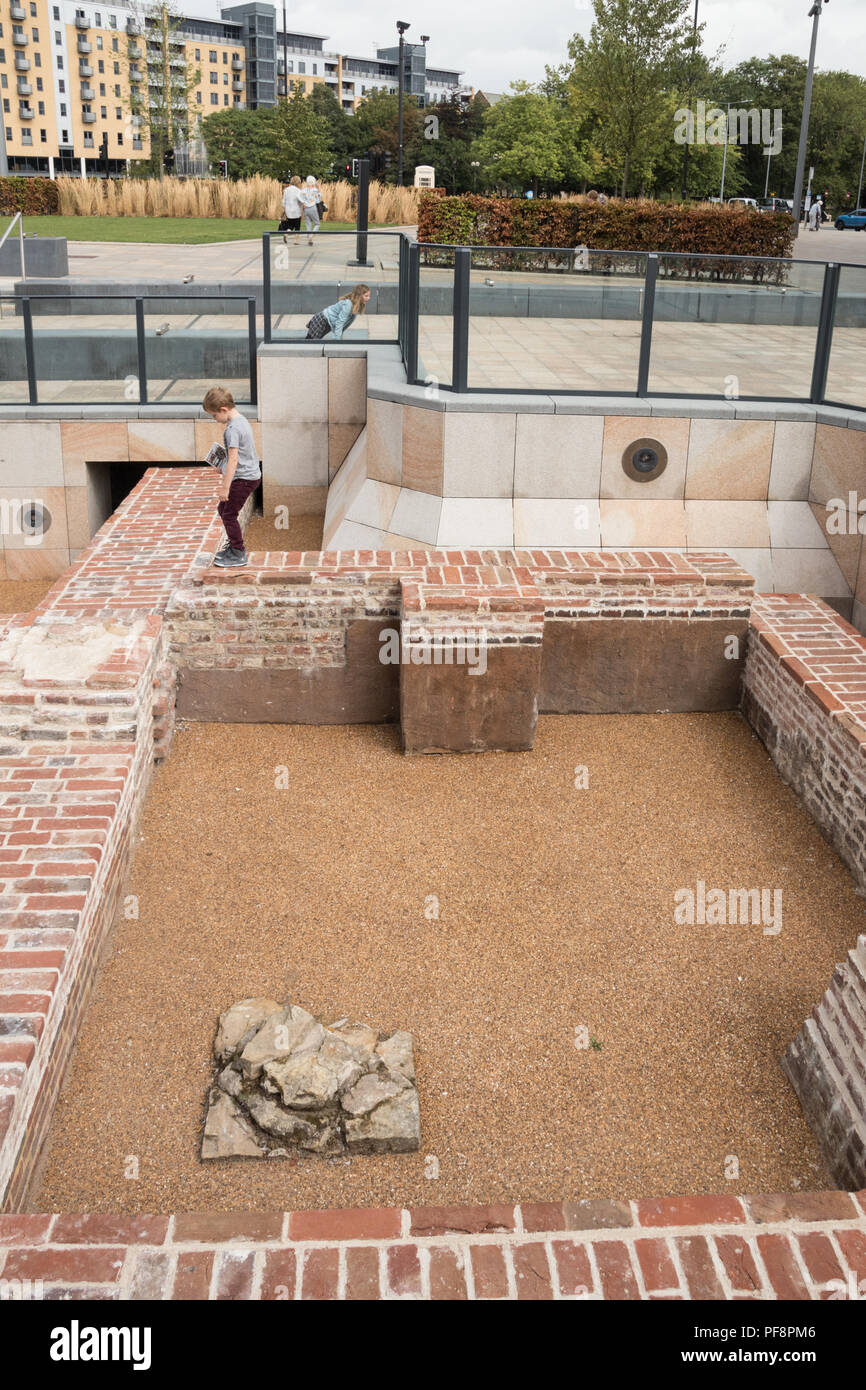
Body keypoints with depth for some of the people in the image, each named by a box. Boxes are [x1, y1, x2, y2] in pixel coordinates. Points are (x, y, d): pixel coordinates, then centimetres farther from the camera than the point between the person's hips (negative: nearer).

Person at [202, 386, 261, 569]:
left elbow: (233, 459, -26)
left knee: (229, 514, -3)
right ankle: (234, 545, 31)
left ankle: (239, 555, 5)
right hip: (251, 474, 10)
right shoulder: (243, 420, 9)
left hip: (243, 478, -10)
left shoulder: (232, 429, -21)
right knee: (223, 509, 19)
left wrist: (225, 487, -25)